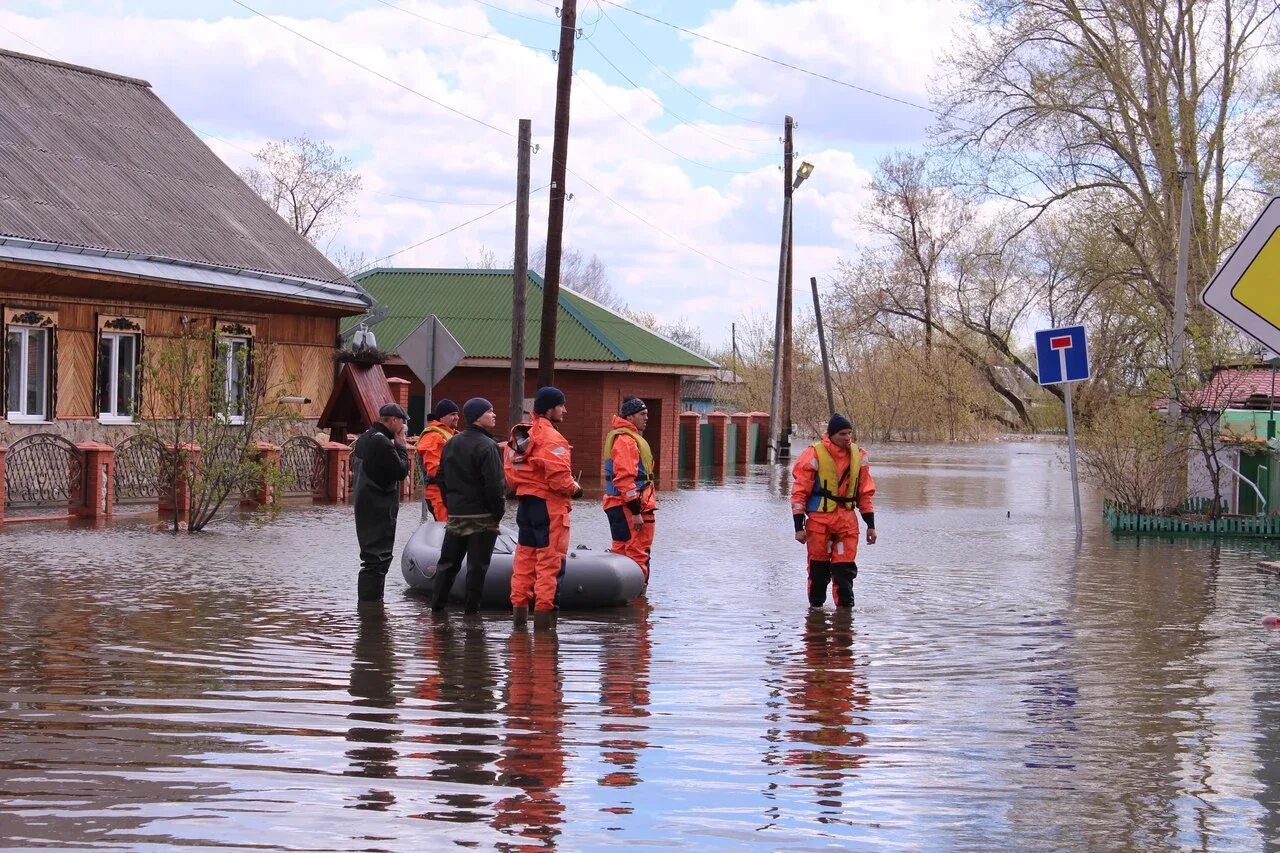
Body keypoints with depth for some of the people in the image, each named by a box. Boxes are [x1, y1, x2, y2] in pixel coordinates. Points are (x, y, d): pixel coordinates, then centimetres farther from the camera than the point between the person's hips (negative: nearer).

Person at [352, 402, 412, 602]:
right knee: (378, 558, -8)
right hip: (380, 509, -10)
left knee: (372, 556, 18)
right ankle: (371, 601, -10)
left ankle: (366, 600, 23)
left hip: (364, 506, 10)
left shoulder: (364, 438, 13)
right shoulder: (382, 442, -18)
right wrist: (401, 446, -6)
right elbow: (401, 471, -18)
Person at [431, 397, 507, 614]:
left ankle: (437, 604, 13)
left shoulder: (451, 444, 11)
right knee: (477, 565, 0)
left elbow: (442, 478, 16)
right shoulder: (486, 446, -15)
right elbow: (494, 484, -19)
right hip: (482, 515, -7)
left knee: (448, 562, 13)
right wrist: (499, 511, -8)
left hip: (455, 515, 7)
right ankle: (471, 608, 1)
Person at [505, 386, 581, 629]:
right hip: (549, 505, -8)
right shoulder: (551, 438, -16)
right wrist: (574, 489, -5)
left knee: (524, 557, 14)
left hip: (525, 502, 8)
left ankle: (519, 607, 17)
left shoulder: (520, 436, 12)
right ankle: (544, 609, -3)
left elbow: (511, 474, 12)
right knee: (550, 560, -3)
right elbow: (558, 477, -22)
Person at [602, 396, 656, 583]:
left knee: (622, 552, 14)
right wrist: (636, 511, -23)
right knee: (637, 554, -10)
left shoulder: (630, 438, 21)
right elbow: (624, 478, -22)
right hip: (628, 507, -11)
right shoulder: (625, 440, -15)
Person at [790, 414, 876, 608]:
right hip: (819, 518, -3)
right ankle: (816, 606, 19)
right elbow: (799, 491, -5)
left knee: (845, 567, -2)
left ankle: (845, 606, 2)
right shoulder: (814, 454, -7)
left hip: (847, 519, 3)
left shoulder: (859, 456, 7)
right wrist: (799, 526, -8)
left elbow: (866, 492, 14)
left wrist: (870, 524, 12)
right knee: (818, 567, 5)